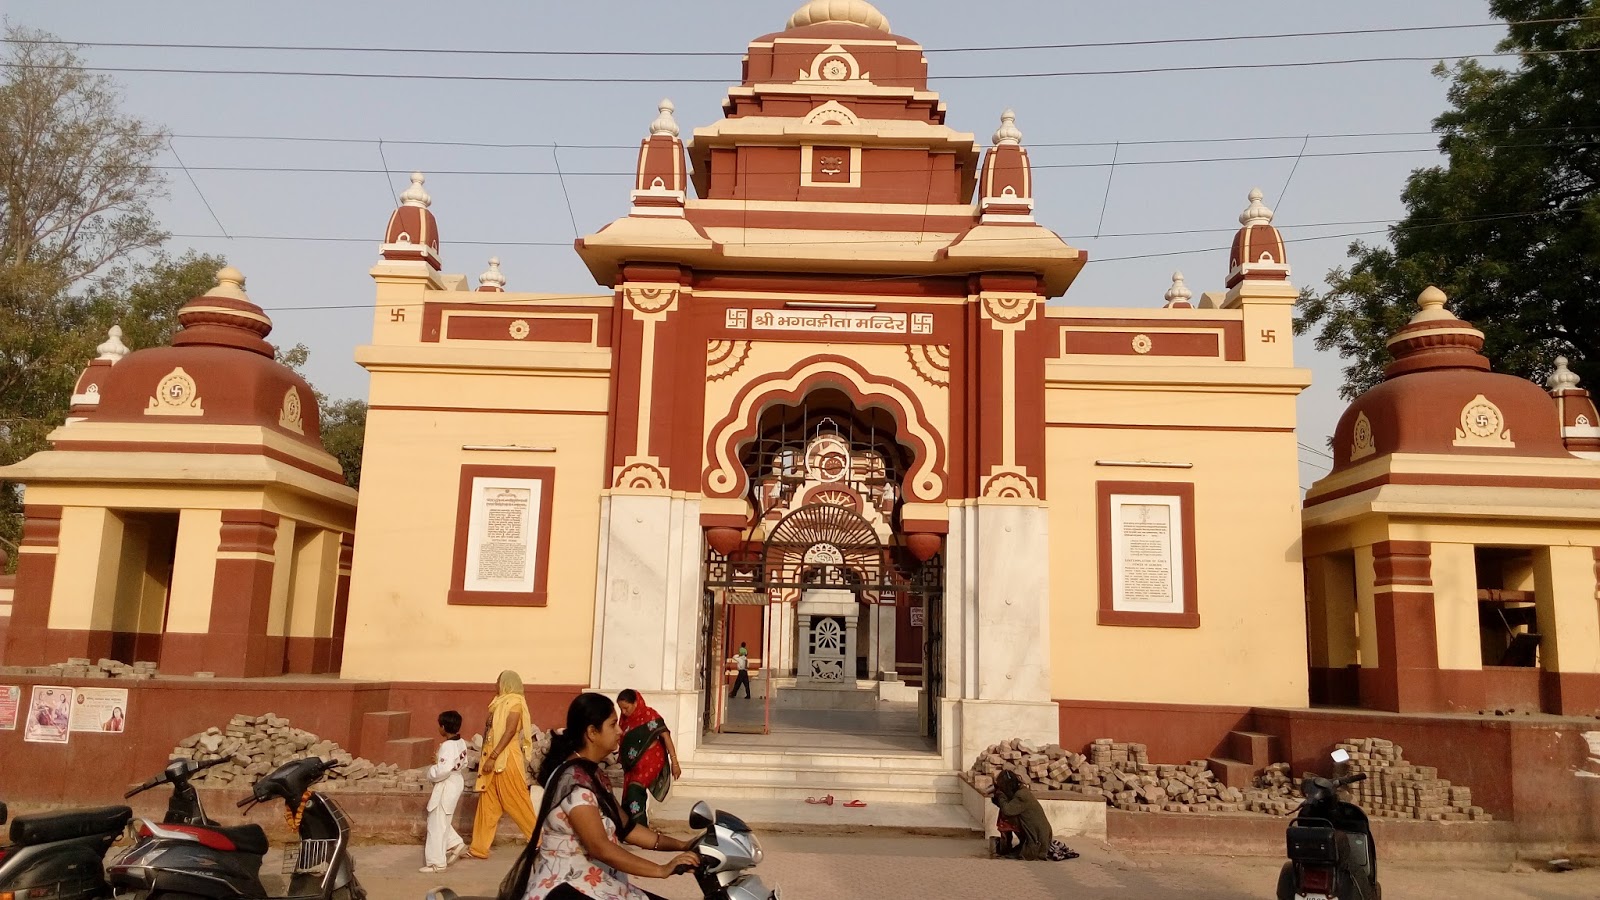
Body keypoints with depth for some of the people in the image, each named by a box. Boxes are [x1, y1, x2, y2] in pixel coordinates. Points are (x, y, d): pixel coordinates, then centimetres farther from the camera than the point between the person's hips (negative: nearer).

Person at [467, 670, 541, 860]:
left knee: (517, 802, -4)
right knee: (487, 804, 8)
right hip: (493, 758, 9)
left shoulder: (515, 702, -10)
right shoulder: (501, 702, 17)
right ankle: (479, 848, 12)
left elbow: (510, 731, -19)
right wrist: (486, 757, 14)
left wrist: (492, 757, -23)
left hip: (506, 758, -9)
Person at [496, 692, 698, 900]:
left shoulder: (593, 773, 11)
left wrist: (680, 845, 3)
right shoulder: (574, 780, -20)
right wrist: (662, 870, -24)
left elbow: (624, 827, 10)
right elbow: (599, 847, -25)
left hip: (587, 881, 9)